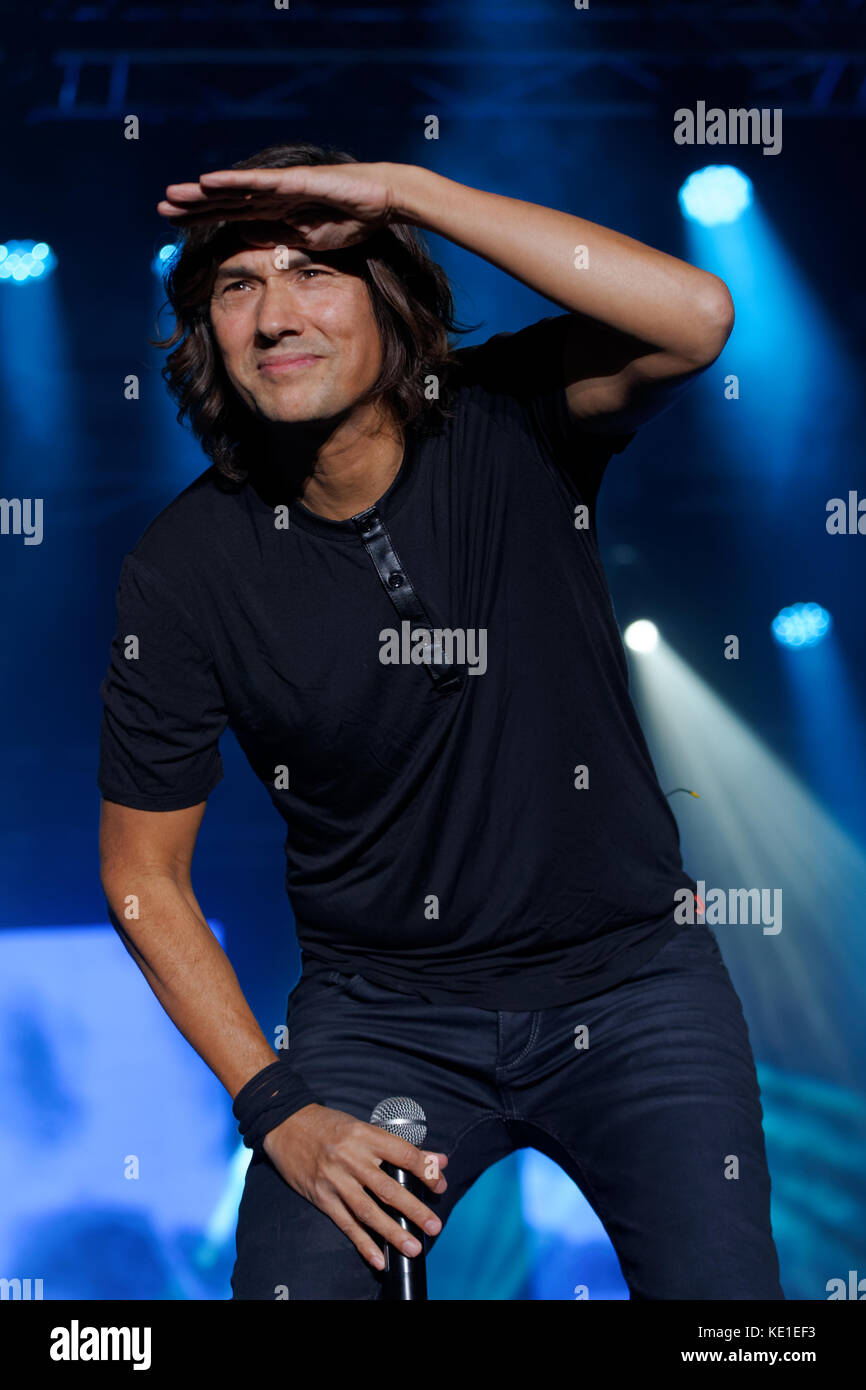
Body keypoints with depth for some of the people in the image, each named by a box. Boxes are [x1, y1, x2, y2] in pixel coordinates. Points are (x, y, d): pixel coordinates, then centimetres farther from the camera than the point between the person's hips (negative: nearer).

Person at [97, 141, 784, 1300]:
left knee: (721, 1282, -11)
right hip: (382, 1008, 1)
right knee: (293, 1280, -14)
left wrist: (409, 191, -30)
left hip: (628, 981, 0)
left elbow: (694, 317, -31)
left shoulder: (512, 424, -10)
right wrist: (275, 1104, -9)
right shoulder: (184, 571, -9)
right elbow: (142, 872, -2)